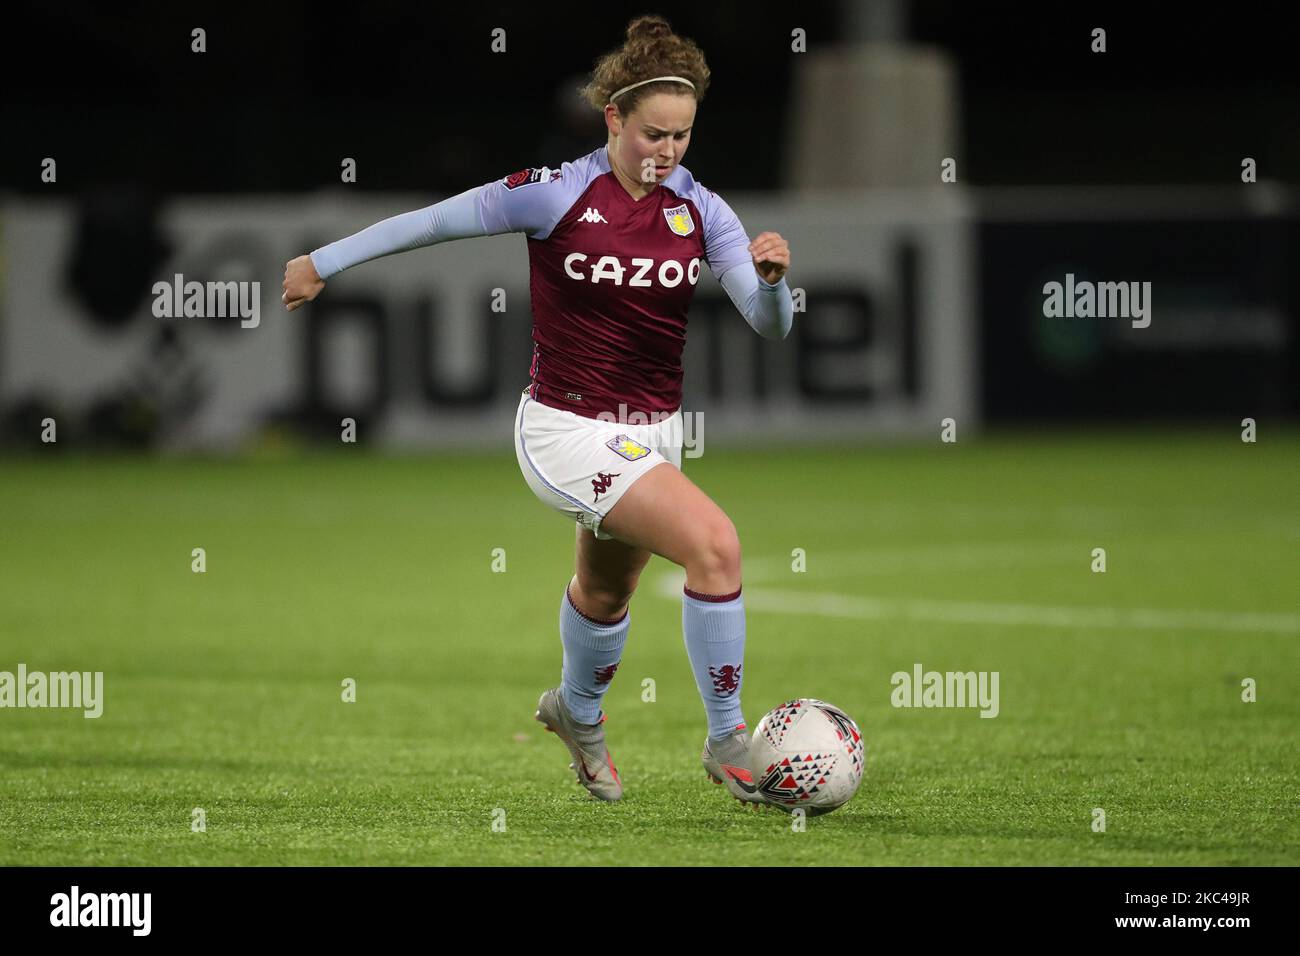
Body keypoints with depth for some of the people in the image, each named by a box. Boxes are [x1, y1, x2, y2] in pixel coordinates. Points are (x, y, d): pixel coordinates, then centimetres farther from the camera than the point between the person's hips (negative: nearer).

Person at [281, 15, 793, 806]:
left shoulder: (699, 211, -4)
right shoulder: (558, 194, -16)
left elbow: (771, 326, -9)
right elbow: (436, 221, -5)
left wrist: (773, 276, -31)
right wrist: (326, 262, 1)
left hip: (654, 430, 6)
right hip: (569, 431, -6)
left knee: (607, 592, 27)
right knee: (714, 543, -24)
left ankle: (578, 712, 58)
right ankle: (728, 742, -13)